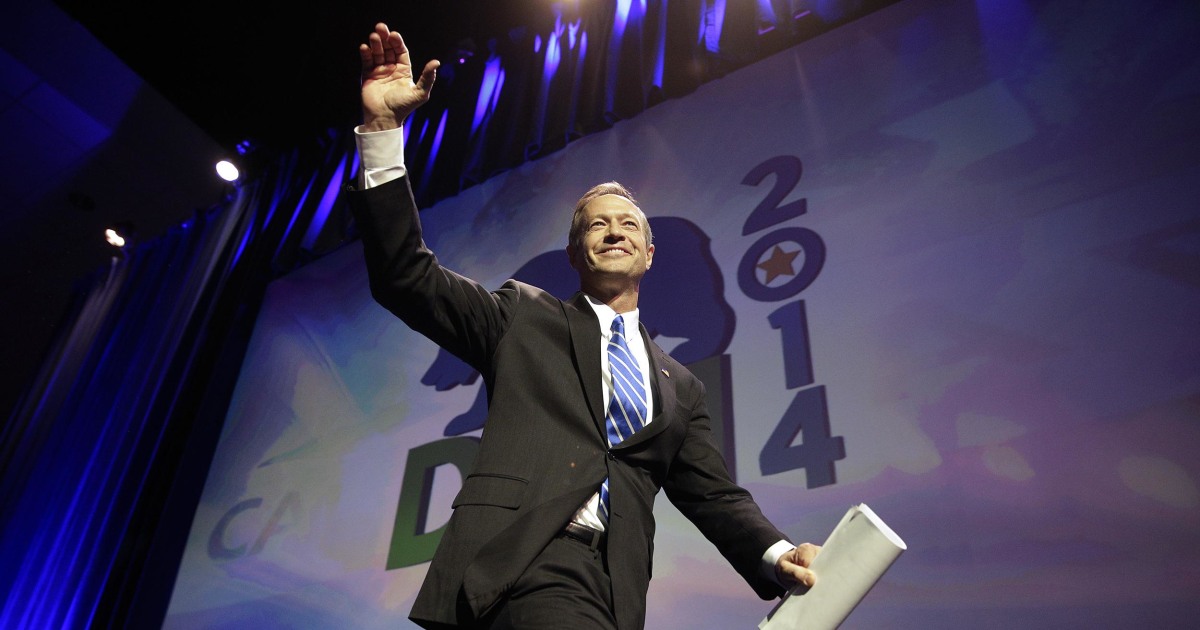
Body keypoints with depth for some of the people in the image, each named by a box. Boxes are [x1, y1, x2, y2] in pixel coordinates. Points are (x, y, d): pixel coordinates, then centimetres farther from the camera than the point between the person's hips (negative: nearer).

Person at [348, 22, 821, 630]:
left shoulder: (679, 386, 21)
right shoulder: (523, 316, 15)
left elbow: (715, 496, 18)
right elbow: (406, 276, 6)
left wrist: (776, 554, -4)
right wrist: (383, 127, -3)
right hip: (518, 558, -3)